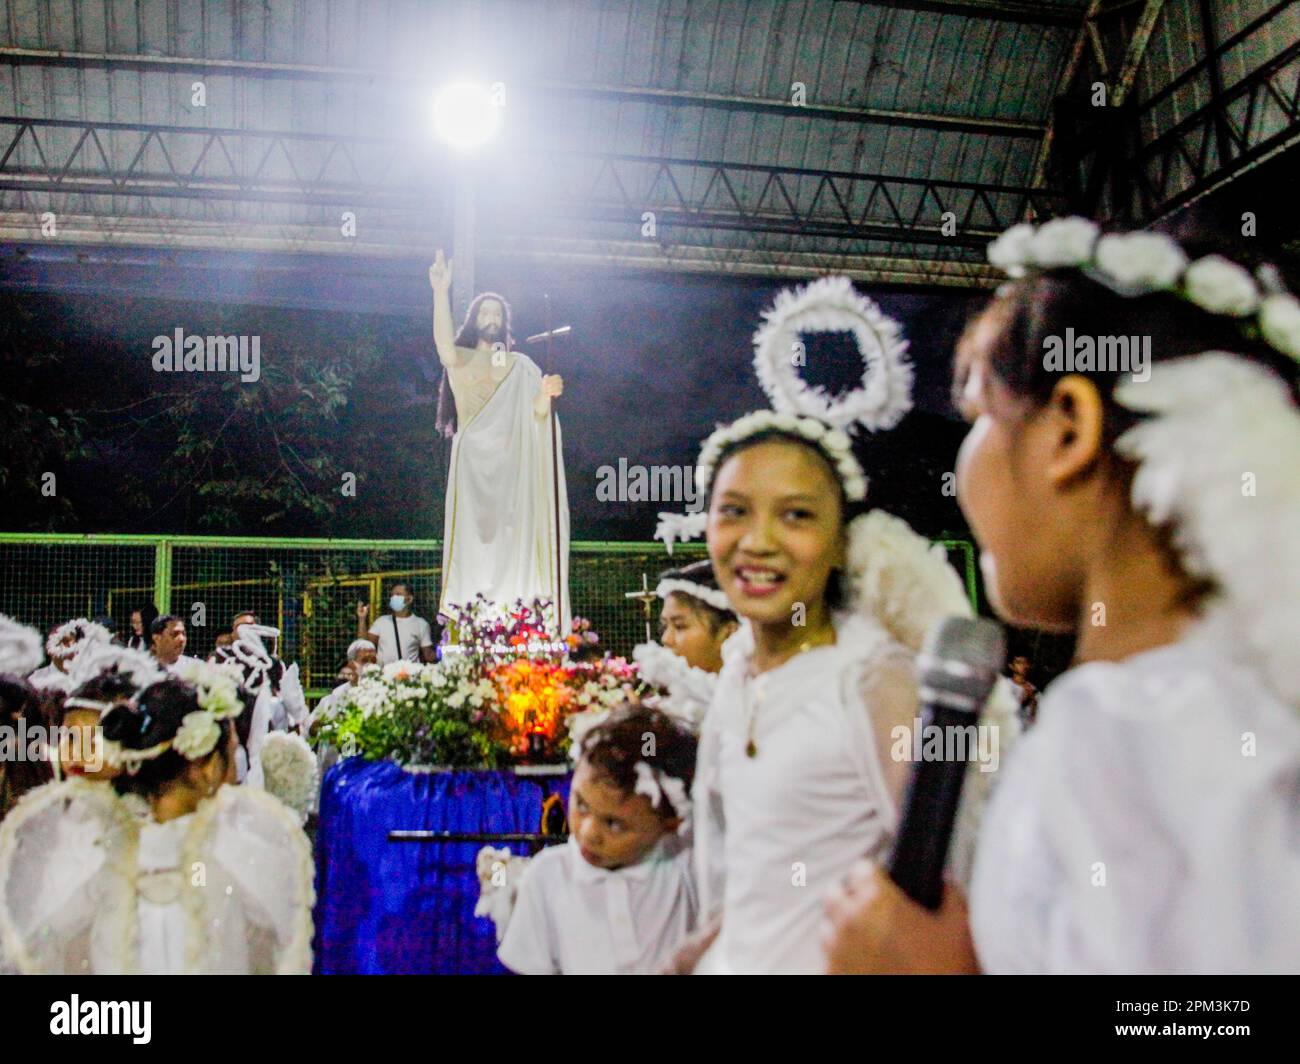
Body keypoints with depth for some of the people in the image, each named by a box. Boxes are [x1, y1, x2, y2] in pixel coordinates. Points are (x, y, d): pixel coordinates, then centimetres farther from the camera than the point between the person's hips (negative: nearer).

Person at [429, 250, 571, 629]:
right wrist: (441, 292, -26)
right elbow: (444, 348, -15)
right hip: (473, 464, -2)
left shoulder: (521, 366, 17)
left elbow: (537, 413, 4)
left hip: (511, 467, 2)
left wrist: (547, 393, -20)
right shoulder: (461, 360, 10)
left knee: (511, 539, -6)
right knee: (473, 537, -9)